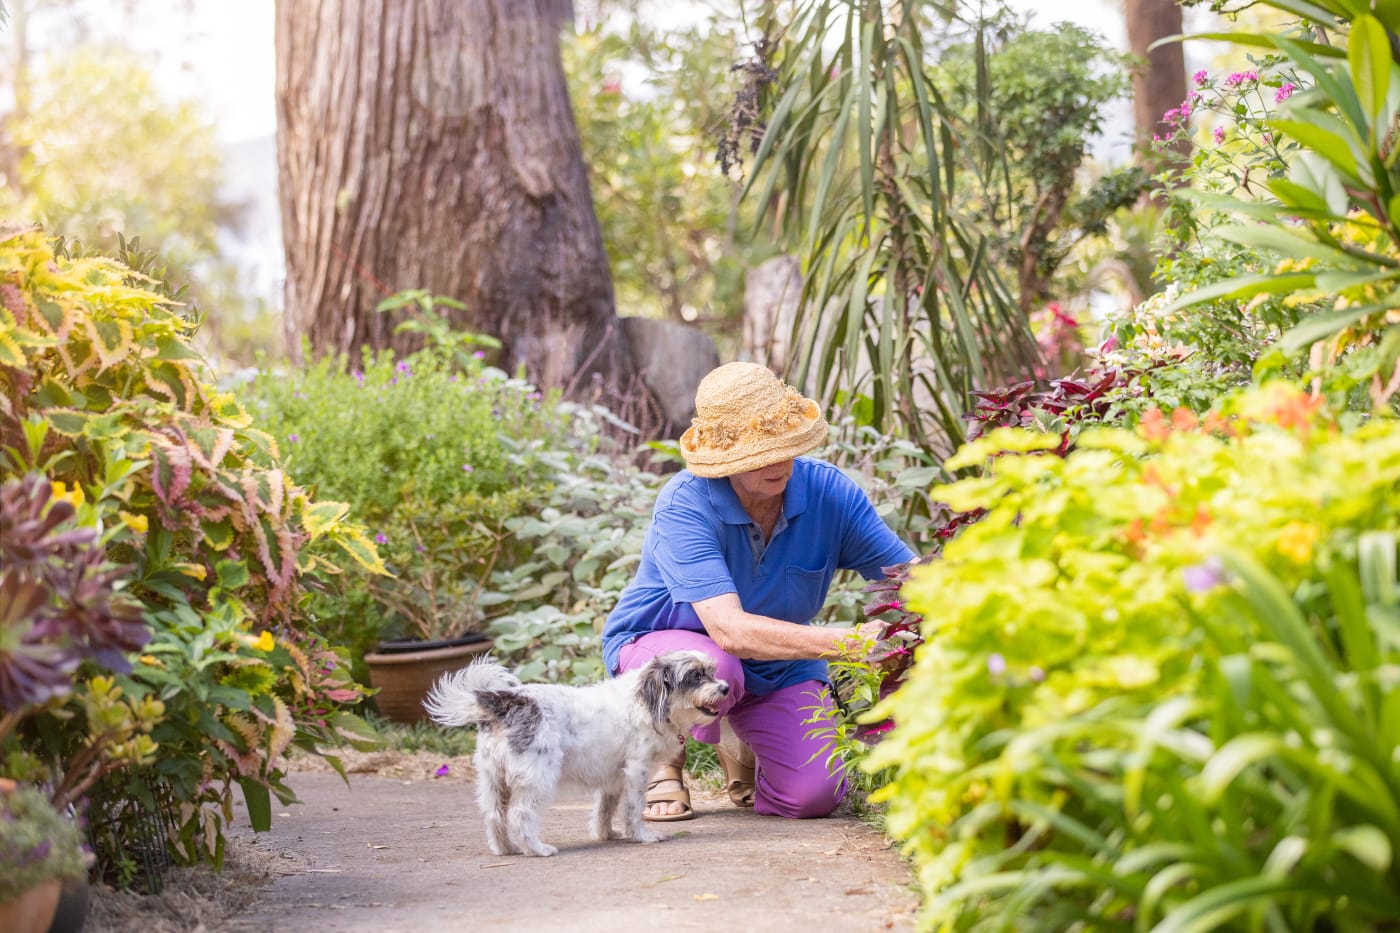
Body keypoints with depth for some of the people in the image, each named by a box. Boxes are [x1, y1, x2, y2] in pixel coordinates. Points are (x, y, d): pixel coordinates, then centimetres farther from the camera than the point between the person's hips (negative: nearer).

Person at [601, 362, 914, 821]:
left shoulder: (829, 490, -20)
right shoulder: (684, 506, -32)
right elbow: (729, 629, -42)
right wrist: (846, 642, -52)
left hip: (778, 668, 4)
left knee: (815, 795, -16)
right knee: (712, 671, -39)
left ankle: (741, 742, 21)